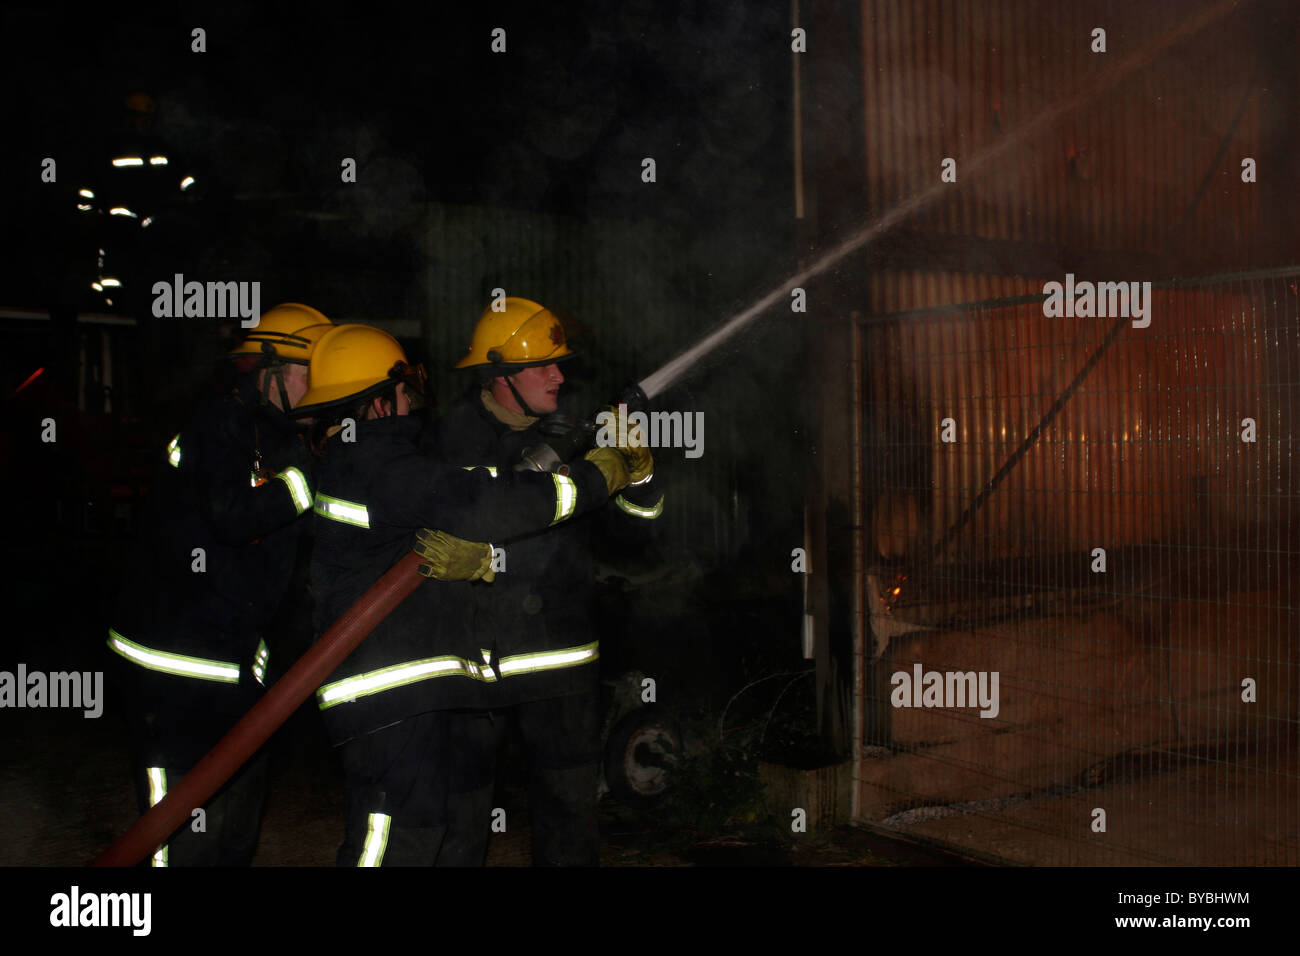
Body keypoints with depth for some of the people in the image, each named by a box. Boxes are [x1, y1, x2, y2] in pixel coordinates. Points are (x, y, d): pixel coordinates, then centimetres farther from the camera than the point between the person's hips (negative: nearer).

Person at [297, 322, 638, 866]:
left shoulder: (342, 465, 18)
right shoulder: (378, 467, -14)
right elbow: (490, 505, -21)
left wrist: (469, 558, -12)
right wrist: (600, 474, -10)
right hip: (390, 697, -11)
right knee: (394, 840, -6)